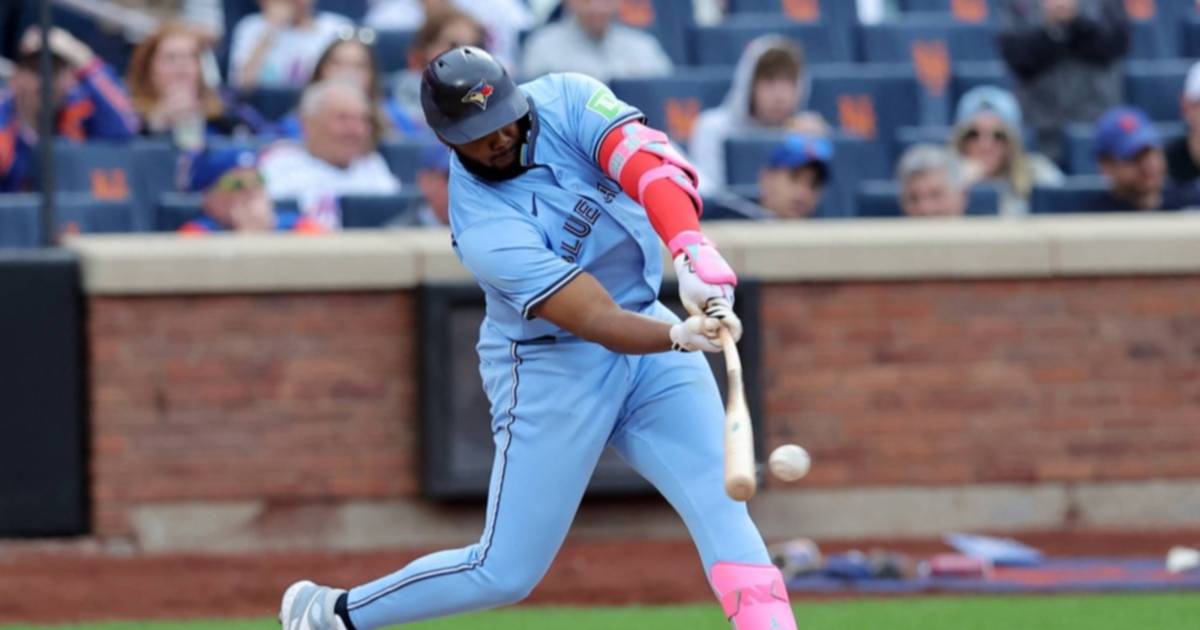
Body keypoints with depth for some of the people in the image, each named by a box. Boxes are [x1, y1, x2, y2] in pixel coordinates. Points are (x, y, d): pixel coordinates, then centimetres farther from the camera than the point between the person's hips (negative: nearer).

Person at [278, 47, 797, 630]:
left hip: (645, 322, 5)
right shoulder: (484, 228, -26)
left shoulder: (566, 101, -13)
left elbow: (650, 165, -29)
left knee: (722, 500, -14)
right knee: (505, 573, 2)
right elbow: (597, 322, -33)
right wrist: (680, 336, -50)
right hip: (553, 368, -5)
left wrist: (692, 252, -46)